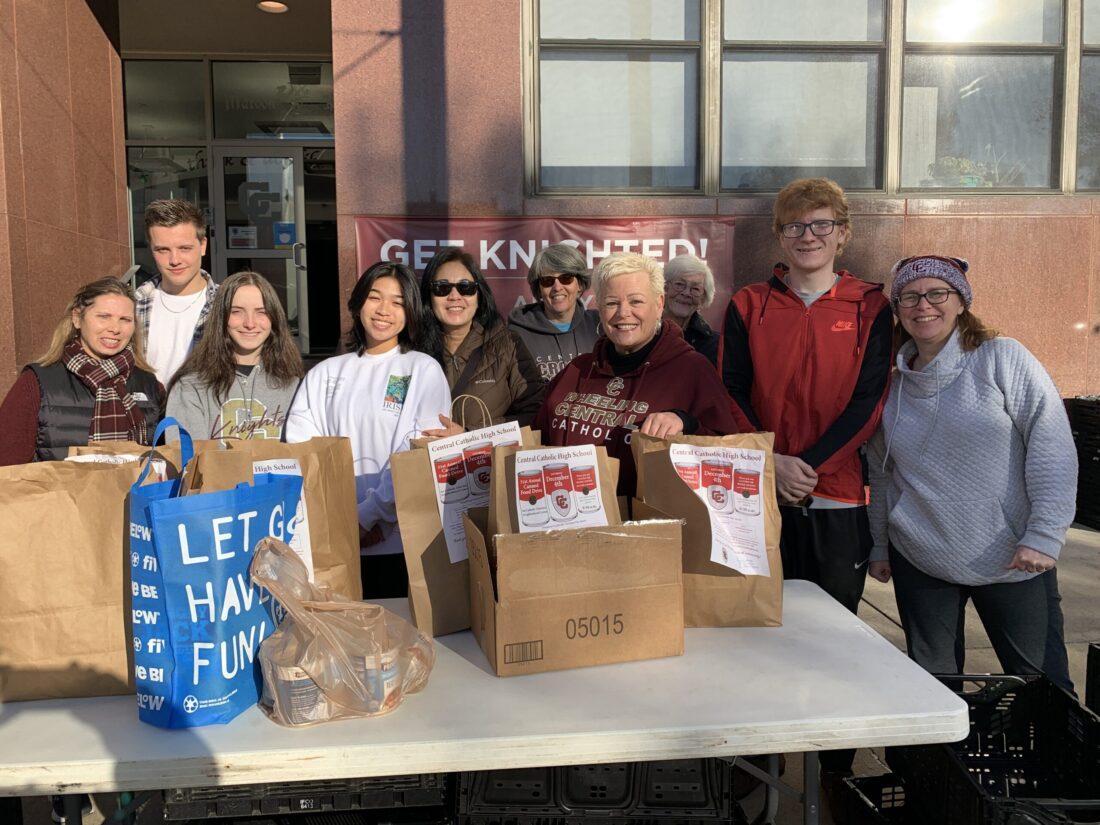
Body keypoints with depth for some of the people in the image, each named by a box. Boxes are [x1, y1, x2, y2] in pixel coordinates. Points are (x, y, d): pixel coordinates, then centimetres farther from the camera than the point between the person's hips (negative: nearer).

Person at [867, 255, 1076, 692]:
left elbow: (1053, 447, -9)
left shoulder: (1002, 358, -4)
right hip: (919, 562, 4)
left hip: (1013, 560, -3)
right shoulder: (893, 384, 8)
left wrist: (1045, 535, -15)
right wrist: (879, 546, 18)